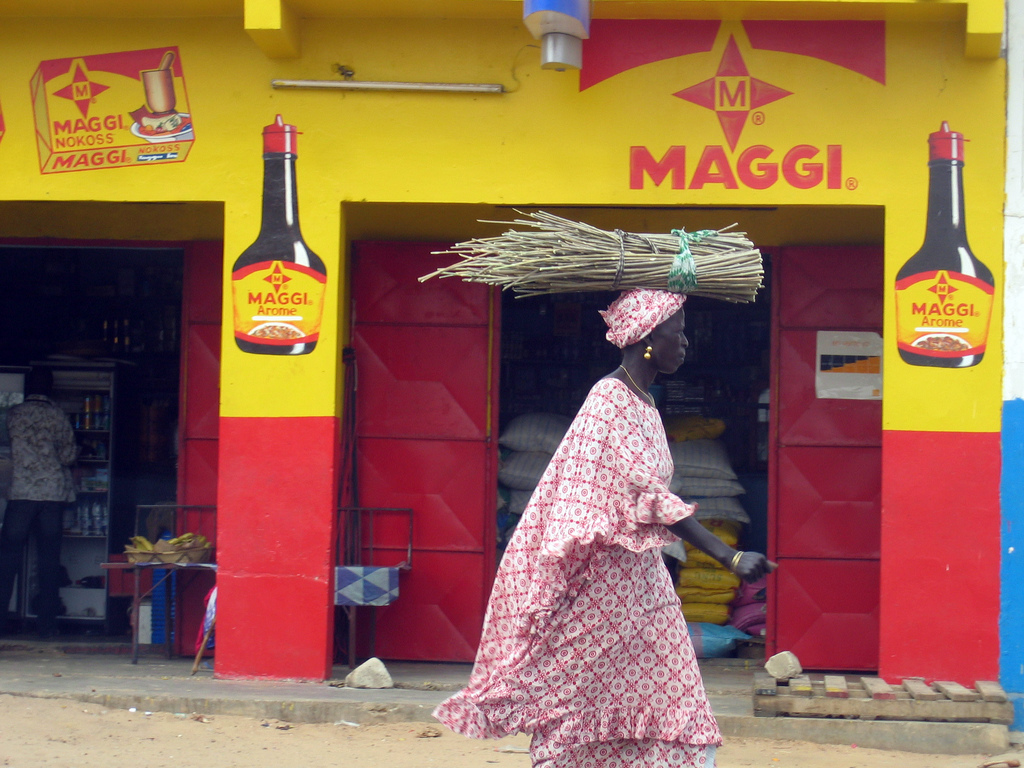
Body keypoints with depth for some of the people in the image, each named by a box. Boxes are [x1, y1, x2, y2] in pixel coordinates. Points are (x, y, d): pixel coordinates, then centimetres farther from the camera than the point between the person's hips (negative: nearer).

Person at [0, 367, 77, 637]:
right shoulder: (58, 415, 1)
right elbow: (69, 455, -1)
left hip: (22, 491, 0)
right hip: (54, 491, 0)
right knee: (49, 556, 3)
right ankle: (46, 622, 2)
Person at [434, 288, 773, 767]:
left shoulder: (643, 403, 12)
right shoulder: (610, 400, -16)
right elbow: (647, 494, -25)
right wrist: (730, 557, -29)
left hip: (640, 578, 9)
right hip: (604, 580, -9)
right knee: (579, 697, 0)